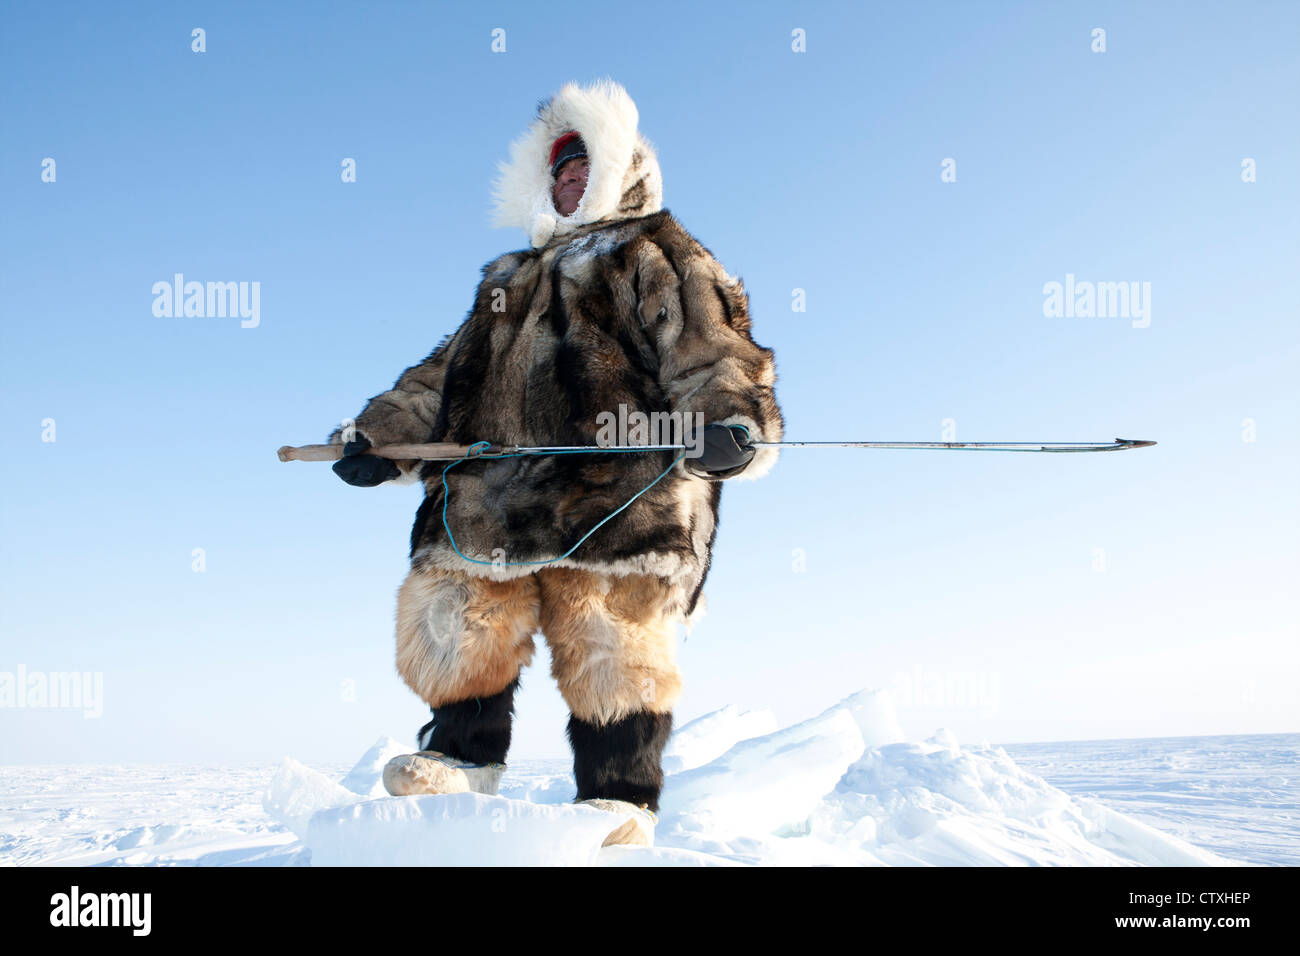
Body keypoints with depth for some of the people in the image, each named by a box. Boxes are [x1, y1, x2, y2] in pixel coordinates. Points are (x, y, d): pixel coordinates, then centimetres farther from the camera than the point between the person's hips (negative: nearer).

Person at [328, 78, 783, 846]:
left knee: (611, 645, -10)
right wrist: (380, 434, 20)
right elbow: (443, 376, 33)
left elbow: (714, 354, -4)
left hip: (615, 494, -6)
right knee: (455, 617, 1)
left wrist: (730, 421, -23)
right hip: (486, 498, 7)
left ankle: (619, 799, 1)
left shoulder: (659, 257, 11)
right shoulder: (510, 278, 33)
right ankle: (465, 755, 17)